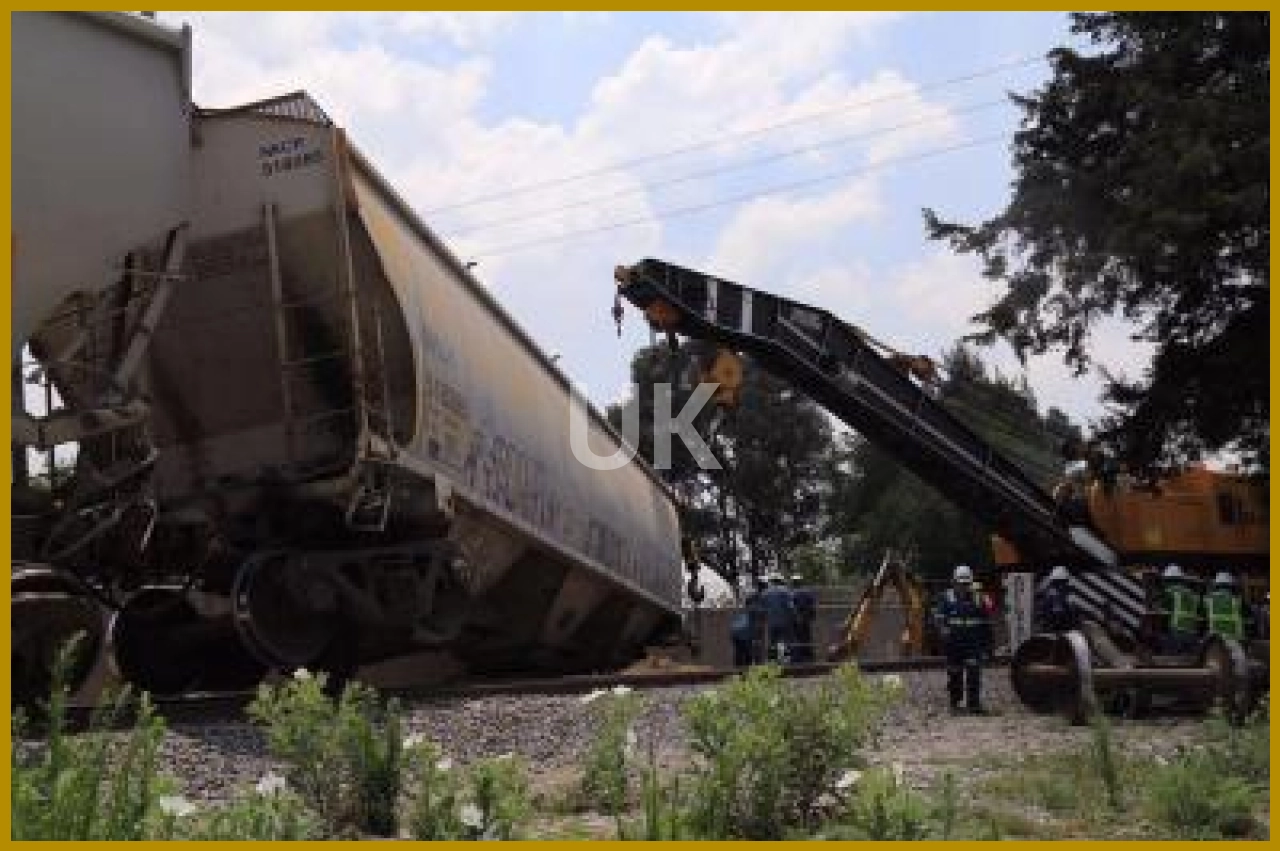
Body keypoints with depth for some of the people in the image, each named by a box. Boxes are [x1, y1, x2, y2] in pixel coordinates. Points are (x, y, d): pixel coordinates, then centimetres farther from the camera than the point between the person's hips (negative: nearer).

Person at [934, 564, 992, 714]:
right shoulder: (948, 598, 3)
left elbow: (985, 622, 17)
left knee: (974, 672, -11)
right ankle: (954, 702, 21)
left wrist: (987, 641, 17)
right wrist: (944, 629, -21)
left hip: (973, 644, 1)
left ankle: (974, 703, -10)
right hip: (954, 643, -1)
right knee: (955, 674, 8)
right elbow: (940, 617, -3)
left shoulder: (977, 599, 10)